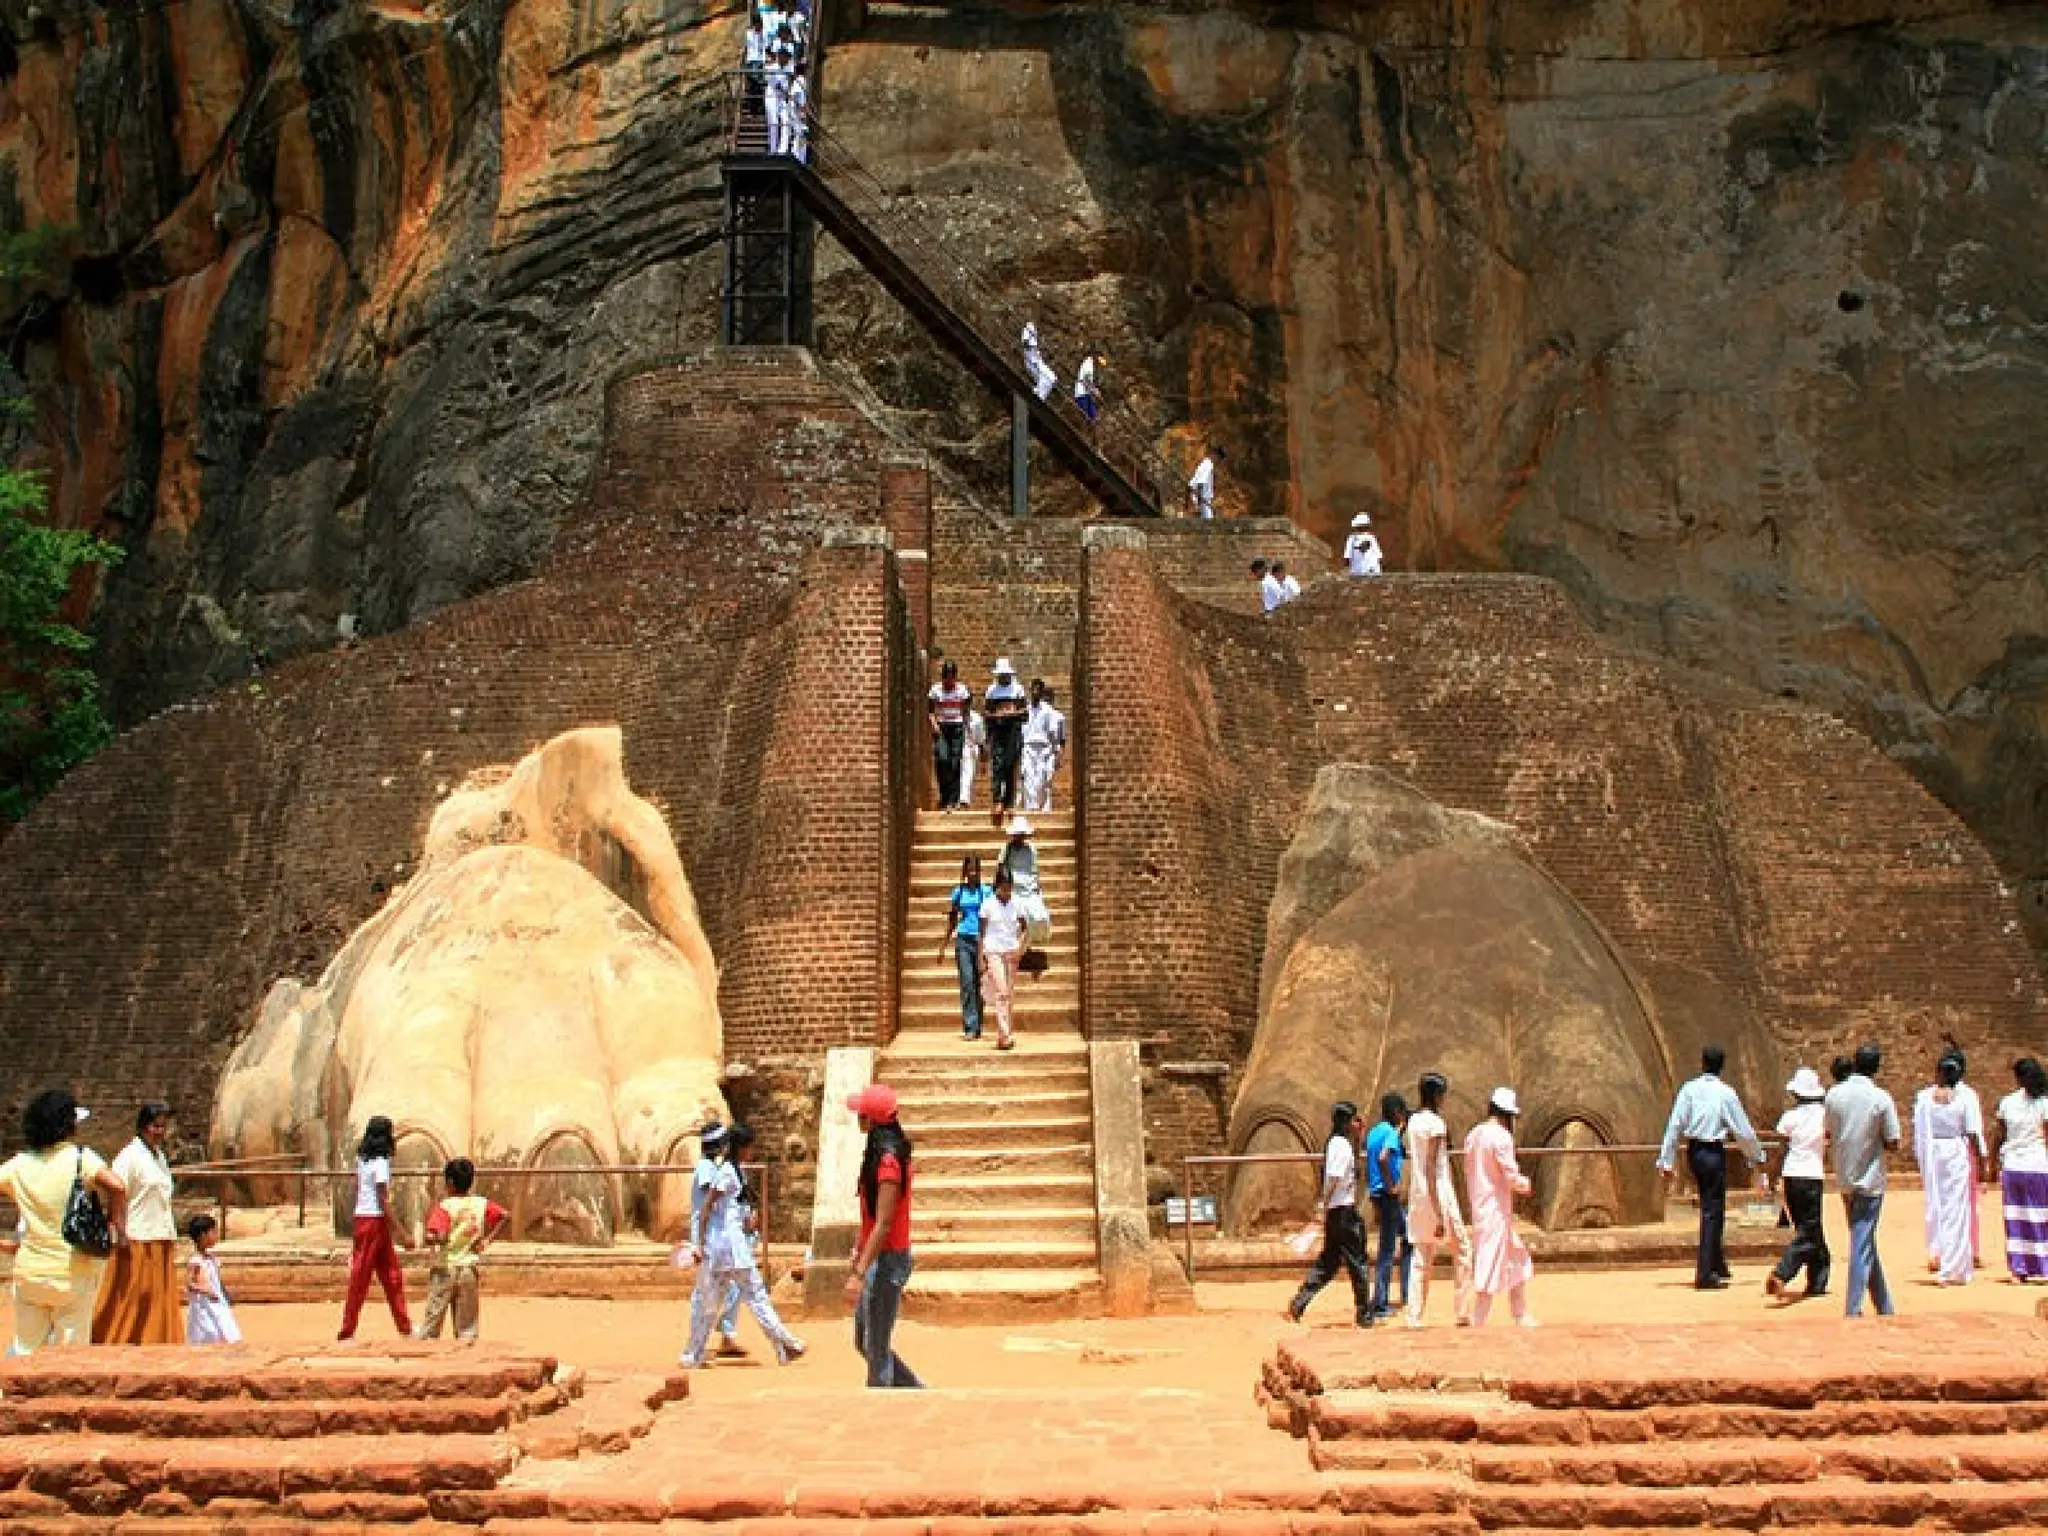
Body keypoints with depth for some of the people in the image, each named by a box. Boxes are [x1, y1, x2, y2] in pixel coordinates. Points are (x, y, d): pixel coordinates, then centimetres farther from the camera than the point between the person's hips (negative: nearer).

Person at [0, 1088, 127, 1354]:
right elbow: (117, 1187, -25)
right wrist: (118, 1226, -11)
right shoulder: (81, 1158, -11)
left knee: (24, 1349, 14)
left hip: (29, 1272, 4)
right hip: (73, 1274, -4)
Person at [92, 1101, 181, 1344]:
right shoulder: (130, 1156, -9)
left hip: (161, 1243, 8)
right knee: (130, 1304, -5)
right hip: (137, 1243, -8)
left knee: (160, 1304, 8)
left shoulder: (160, 1157, 16)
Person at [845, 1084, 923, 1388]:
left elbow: (883, 1224, -24)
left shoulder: (889, 1159, -20)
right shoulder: (878, 1152, 10)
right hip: (876, 1258, 10)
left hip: (886, 1261, -10)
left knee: (876, 1349, -2)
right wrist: (856, 1256, 24)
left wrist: (860, 1273, -25)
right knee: (863, 1342, 17)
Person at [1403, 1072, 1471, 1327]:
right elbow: (1430, 1168, -19)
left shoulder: (1413, 1121, 10)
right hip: (1439, 1195, -7)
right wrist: (1439, 1214, -20)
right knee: (1462, 1251, 7)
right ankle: (1462, 1313, 9)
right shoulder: (1436, 1123, -13)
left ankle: (1414, 1317, 0)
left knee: (1420, 1257, 6)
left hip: (1417, 1197, 7)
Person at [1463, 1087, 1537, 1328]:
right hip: (1497, 1210, -9)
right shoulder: (1501, 1136, -15)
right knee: (1491, 1265, -5)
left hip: (1478, 1208, 9)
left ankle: (1521, 1315, 21)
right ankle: (1479, 1322, -4)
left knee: (1518, 1260, 18)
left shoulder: (1472, 1135, 11)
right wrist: (1524, 1184, 2)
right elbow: (1512, 1176, -18)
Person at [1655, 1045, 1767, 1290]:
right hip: (1714, 1152, -4)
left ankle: (1717, 1264, 28)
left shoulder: (1689, 1090, 1)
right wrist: (1757, 1159, 11)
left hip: (1694, 1152, 4)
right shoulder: (1725, 1093, -7)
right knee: (1712, 1211, 1)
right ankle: (1705, 1274, -1)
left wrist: (1667, 1162, 1)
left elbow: (1675, 1126, -2)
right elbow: (1743, 1131, -2)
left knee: (1710, 1207, 19)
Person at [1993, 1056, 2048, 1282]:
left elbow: (2000, 1137, 7)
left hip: (2011, 1165, 3)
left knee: (2016, 1219, 7)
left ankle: (2019, 1268, 8)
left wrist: (1996, 1166, 15)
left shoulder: (2007, 1102, 3)